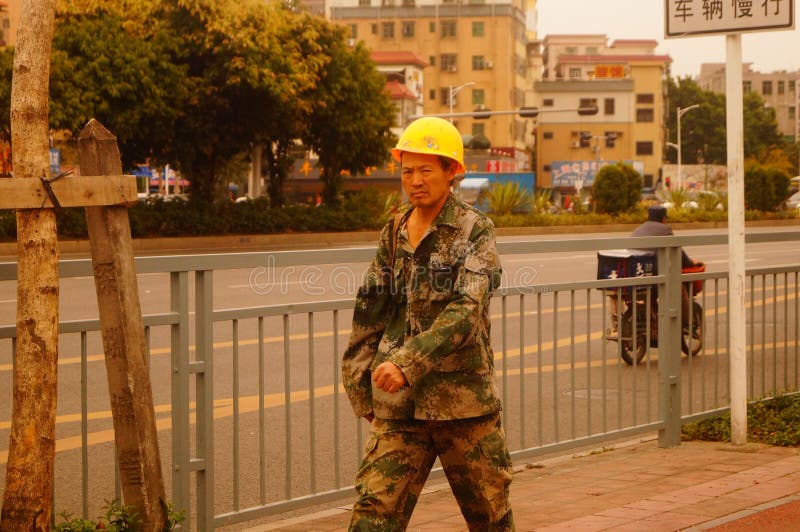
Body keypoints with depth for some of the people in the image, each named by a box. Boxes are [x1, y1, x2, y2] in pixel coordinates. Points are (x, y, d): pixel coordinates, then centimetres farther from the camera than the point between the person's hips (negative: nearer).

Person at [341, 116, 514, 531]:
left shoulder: (475, 231, -5)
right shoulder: (394, 235, 10)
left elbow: (465, 312, -18)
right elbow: (369, 314, 15)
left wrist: (407, 364, -27)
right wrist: (360, 383, 8)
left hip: (464, 400, -3)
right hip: (399, 404, 3)